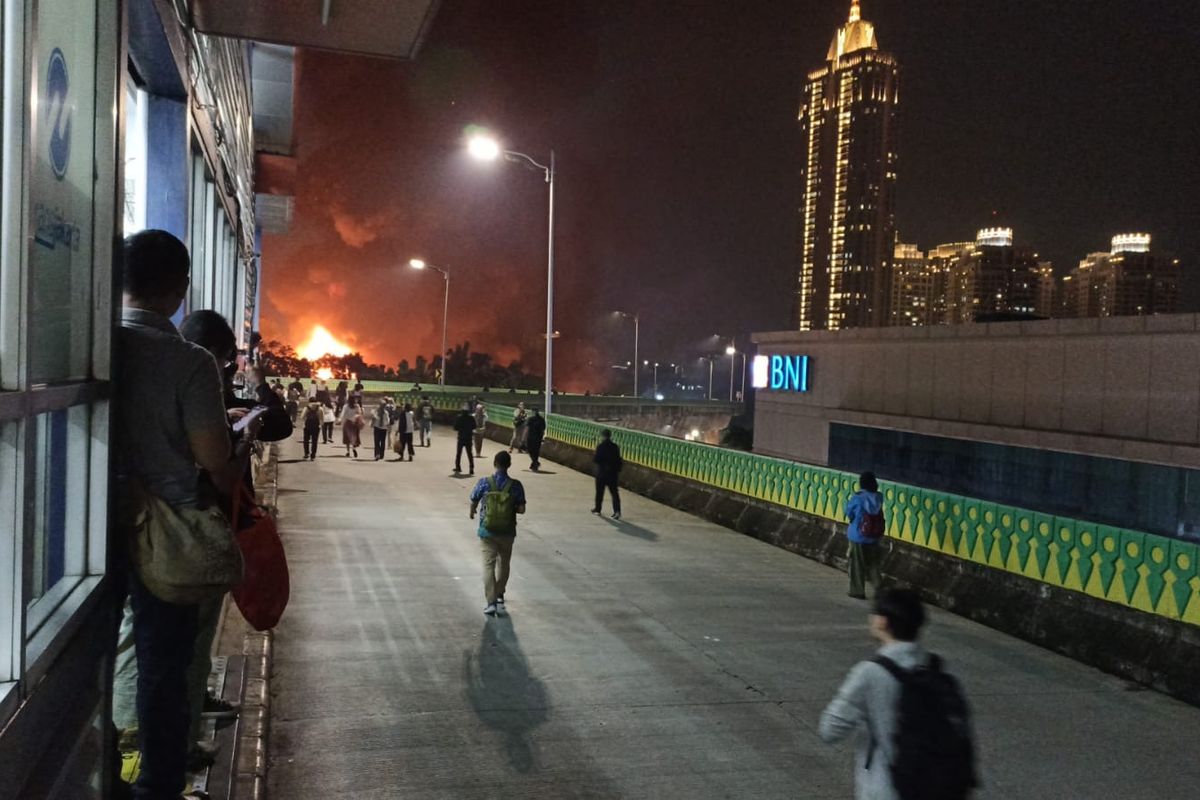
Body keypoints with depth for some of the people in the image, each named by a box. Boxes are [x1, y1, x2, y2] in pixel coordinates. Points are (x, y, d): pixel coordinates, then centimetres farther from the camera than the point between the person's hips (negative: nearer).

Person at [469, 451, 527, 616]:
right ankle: (499, 596, 36)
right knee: (503, 563, 21)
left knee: (488, 565, 1)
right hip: (507, 532, 1)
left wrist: (472, 512, 24)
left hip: (487, 531, -1)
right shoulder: (516, 485, -11)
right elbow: (521, 509, -10)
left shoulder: (484, 483, -11)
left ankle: (491, 602, -8)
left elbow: (473, 502, 2)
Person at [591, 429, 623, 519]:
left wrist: (593, 458, 5)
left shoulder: (600, 447, -15)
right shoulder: (615, 447, 1)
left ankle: (598, 508, 28)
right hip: (613, 472, 3)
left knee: (599, 492, 14)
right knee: (614, 492, 2)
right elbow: (619, 460, 5)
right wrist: (618, 470, 15)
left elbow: (595, 460, -16)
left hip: (602, 472, -3)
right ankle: (617, 511, -10)